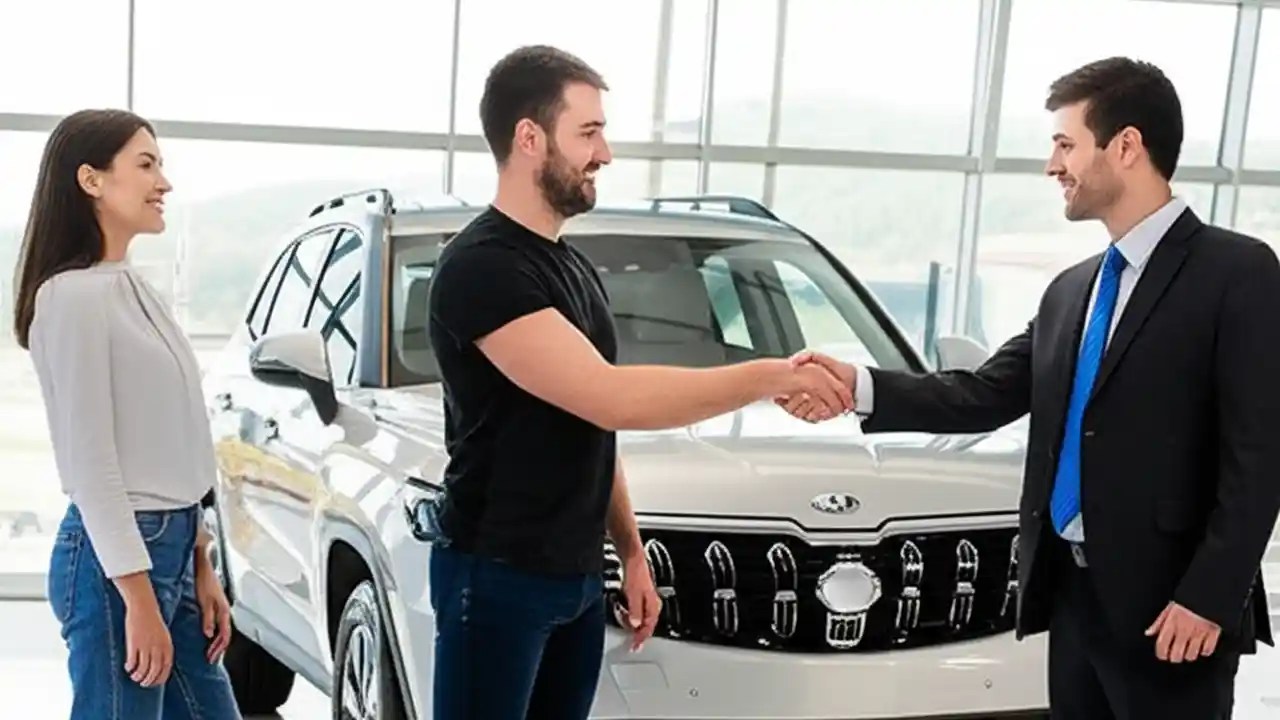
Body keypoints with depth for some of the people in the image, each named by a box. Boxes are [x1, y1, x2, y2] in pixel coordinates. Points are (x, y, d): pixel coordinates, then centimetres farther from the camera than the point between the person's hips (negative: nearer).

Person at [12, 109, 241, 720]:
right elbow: (90, 460, -17)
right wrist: (138, 598, -19)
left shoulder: (133, 288, 12)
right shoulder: (73, 294, -13)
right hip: (113, 558, -9)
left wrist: (200, 568, 14)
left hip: (168, 545, 9)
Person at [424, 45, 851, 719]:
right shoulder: (481, 268, -17)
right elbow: (610, 400, -26)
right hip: (498, 576, -8)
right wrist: (771, 377, -22)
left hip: (578, 576, 8)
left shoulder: (575, 267, 13)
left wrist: (631, 552, 16)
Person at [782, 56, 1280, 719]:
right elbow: (987, 395, 9)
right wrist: (859, 385, -5)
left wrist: (1208, 597, -18)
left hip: (1168, 604, -7)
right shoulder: (1070, 290, 16)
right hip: (1073, 592, 7)